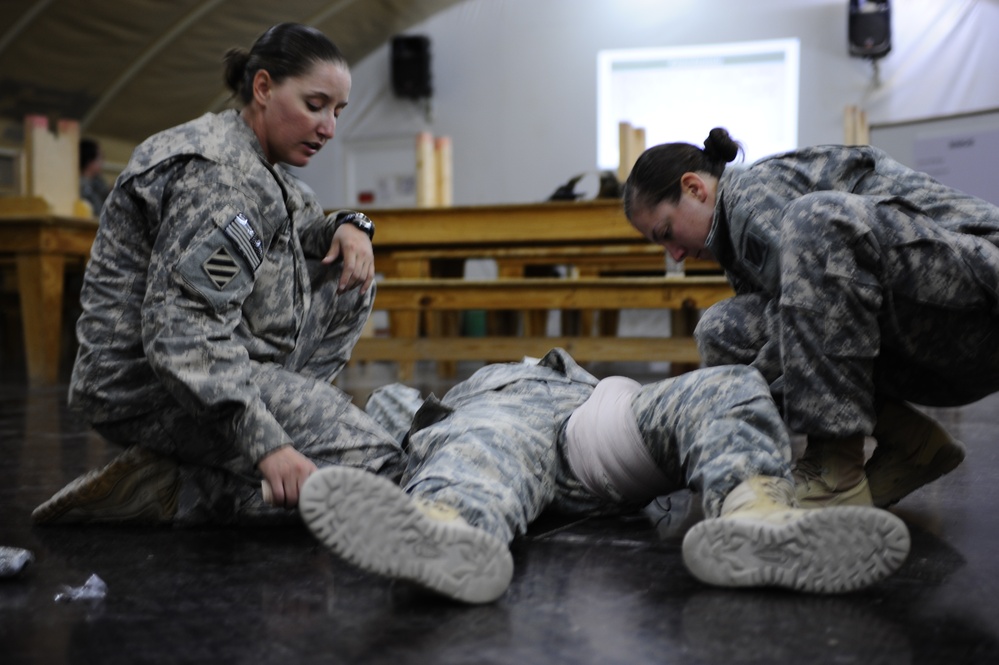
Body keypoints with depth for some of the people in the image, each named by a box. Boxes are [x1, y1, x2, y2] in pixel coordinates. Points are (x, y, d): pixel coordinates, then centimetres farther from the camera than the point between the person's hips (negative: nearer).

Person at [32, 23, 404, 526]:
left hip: (213, 358, 10)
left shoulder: (257, 164, 11)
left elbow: (299, 230, 30)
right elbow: (180, 332, -30)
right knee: (371, 465, -20)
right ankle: (159, 487, -15)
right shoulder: (216, 174, -20)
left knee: (349, 283, 15)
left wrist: (346, 226, 4)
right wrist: (266, 445, -36)